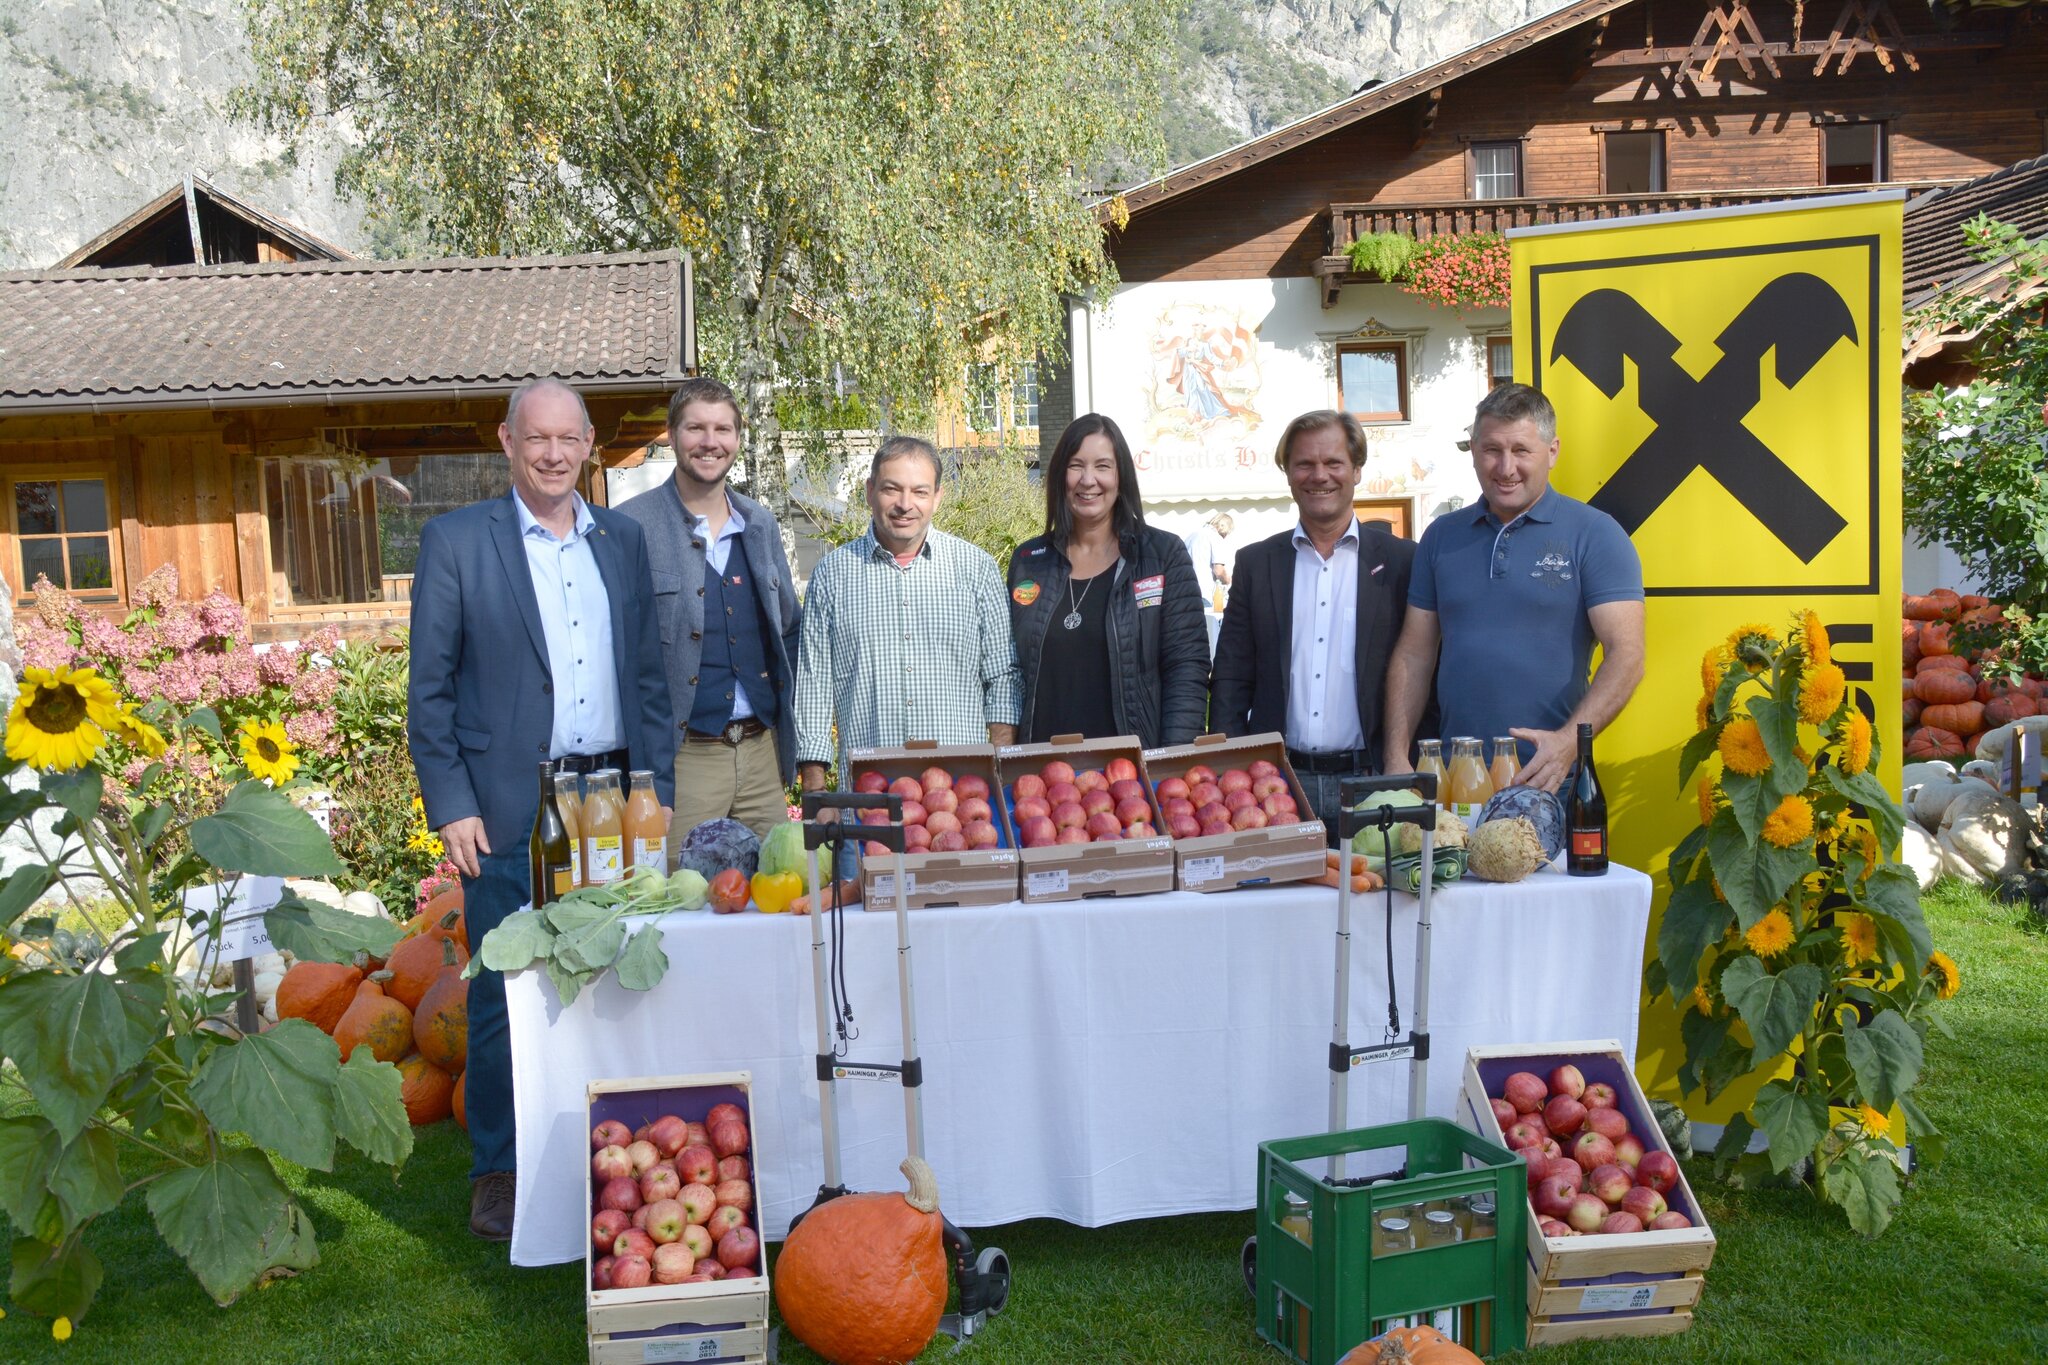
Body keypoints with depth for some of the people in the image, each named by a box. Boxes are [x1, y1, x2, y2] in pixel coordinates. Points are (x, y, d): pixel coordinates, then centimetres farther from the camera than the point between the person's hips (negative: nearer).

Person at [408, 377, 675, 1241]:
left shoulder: (623, 539, 11)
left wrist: (657, 786, 6)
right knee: (503, 997, 4)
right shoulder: (455, 541, -1)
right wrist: (450, 807, -8)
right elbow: (428, 689, -2)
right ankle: (498, 1173, 19)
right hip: (507, 811, -3)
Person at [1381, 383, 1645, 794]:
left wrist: (1568, 743, -24)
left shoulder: (1595, 535, -3)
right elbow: (1414, 655, 9)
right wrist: (1397, 757, -2)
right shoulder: (1441, 537, 9)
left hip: (1551, 778, -3)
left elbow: (1626, 655, -10)